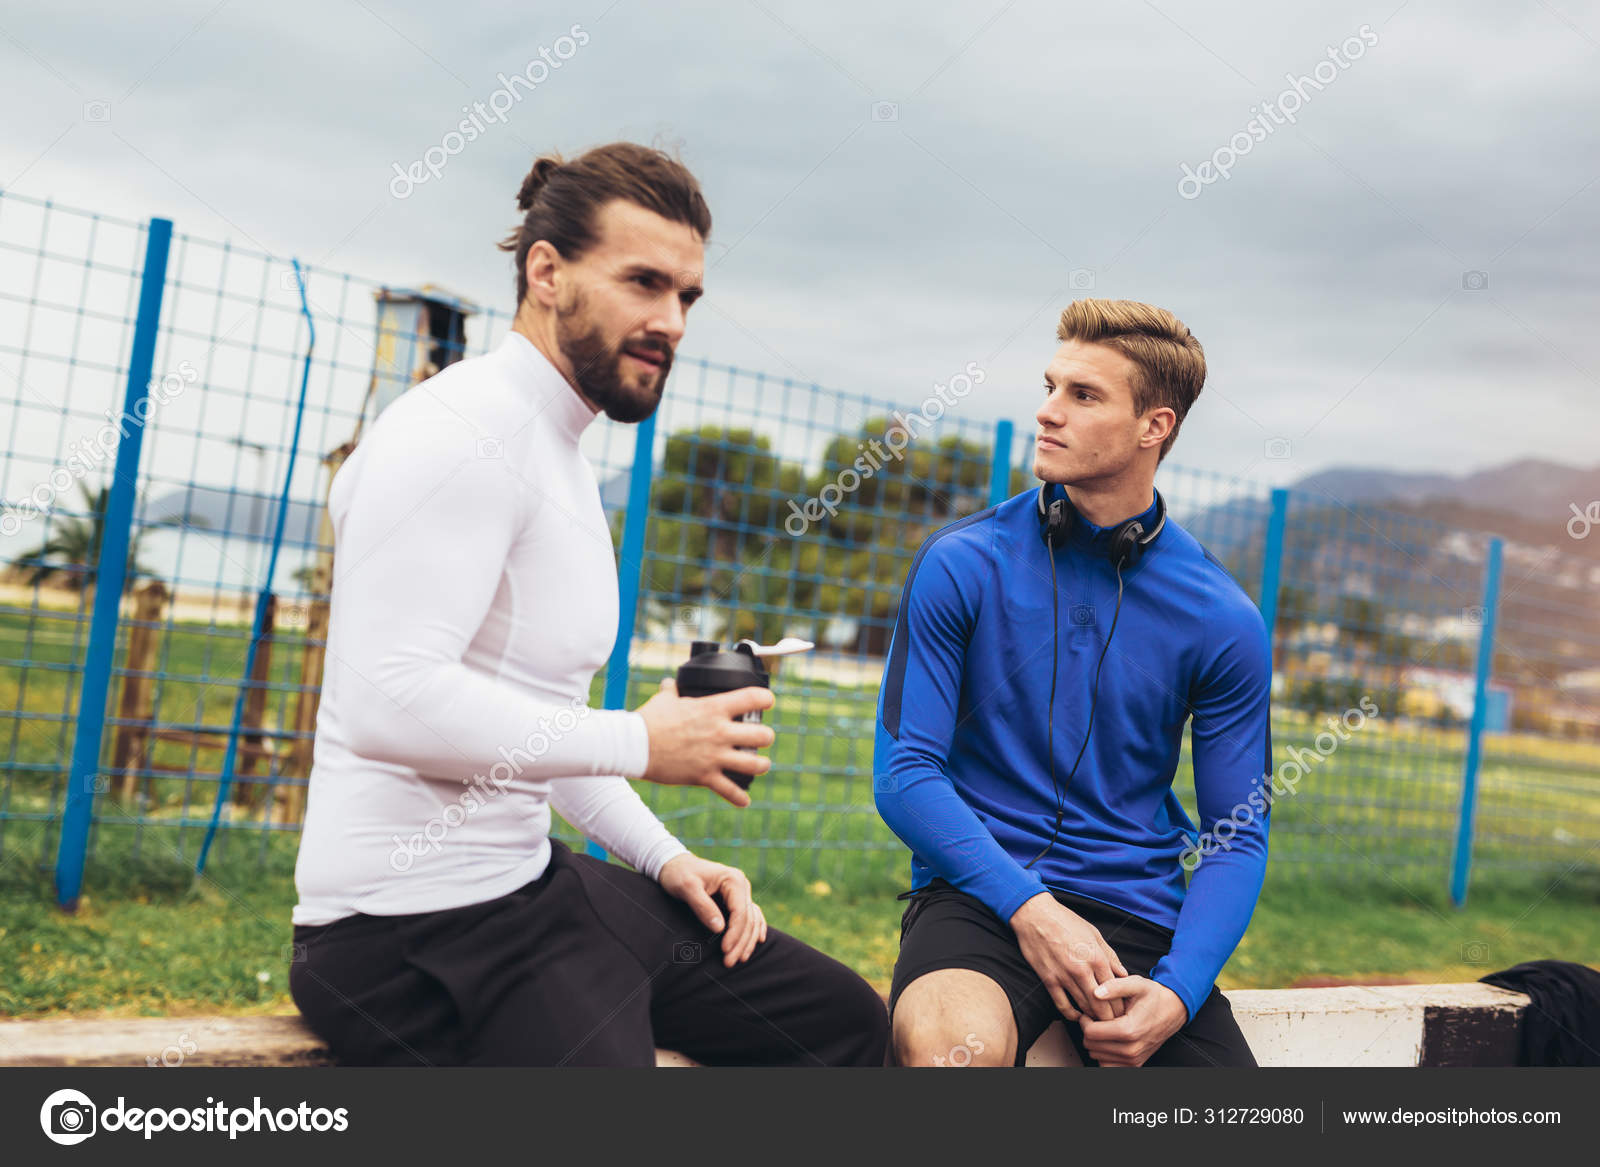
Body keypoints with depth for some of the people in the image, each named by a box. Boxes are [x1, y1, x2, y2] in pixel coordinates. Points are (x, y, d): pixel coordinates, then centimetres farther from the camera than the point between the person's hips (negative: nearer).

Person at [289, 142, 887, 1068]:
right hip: (414, 920, -9)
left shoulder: (563, 456, 18)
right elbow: (388, 701, -27)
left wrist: (663, 856, 12)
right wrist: (639, 743, -20)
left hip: (532, 880, 9)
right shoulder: (462, 434, -14)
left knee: (844, 1020, 9)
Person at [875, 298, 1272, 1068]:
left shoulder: (1222, 620, 3)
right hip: (980, 891, -2)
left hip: (1141, 909, 3)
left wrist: (1176, 993, -12)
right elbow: (903, 772, -3)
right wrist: (1029, 907, -16)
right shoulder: (962, 564, -1)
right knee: (953, 1046, -34)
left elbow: (1237, 835, 5)